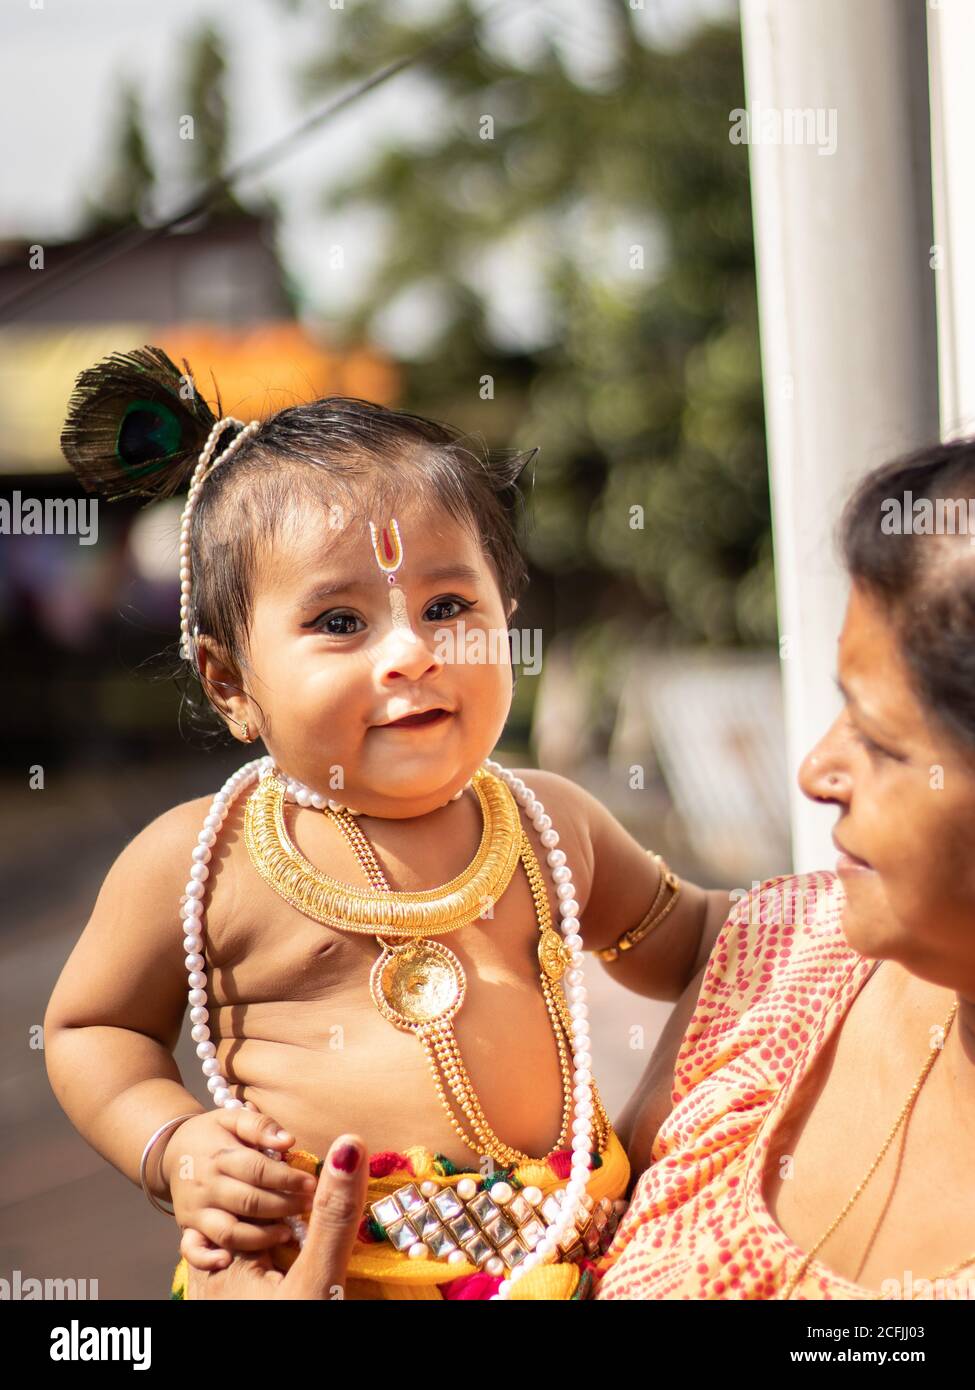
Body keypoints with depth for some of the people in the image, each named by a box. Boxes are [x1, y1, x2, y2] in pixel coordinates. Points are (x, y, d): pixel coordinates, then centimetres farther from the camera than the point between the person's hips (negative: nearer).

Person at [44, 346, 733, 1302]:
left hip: (561, 1250, 3)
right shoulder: (197, 864, -6)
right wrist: (173, 1145, -10)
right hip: (306, 1268, -3)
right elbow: (89, 1028, 6)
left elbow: (685, 945, 24)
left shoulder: (551, 825, 6)